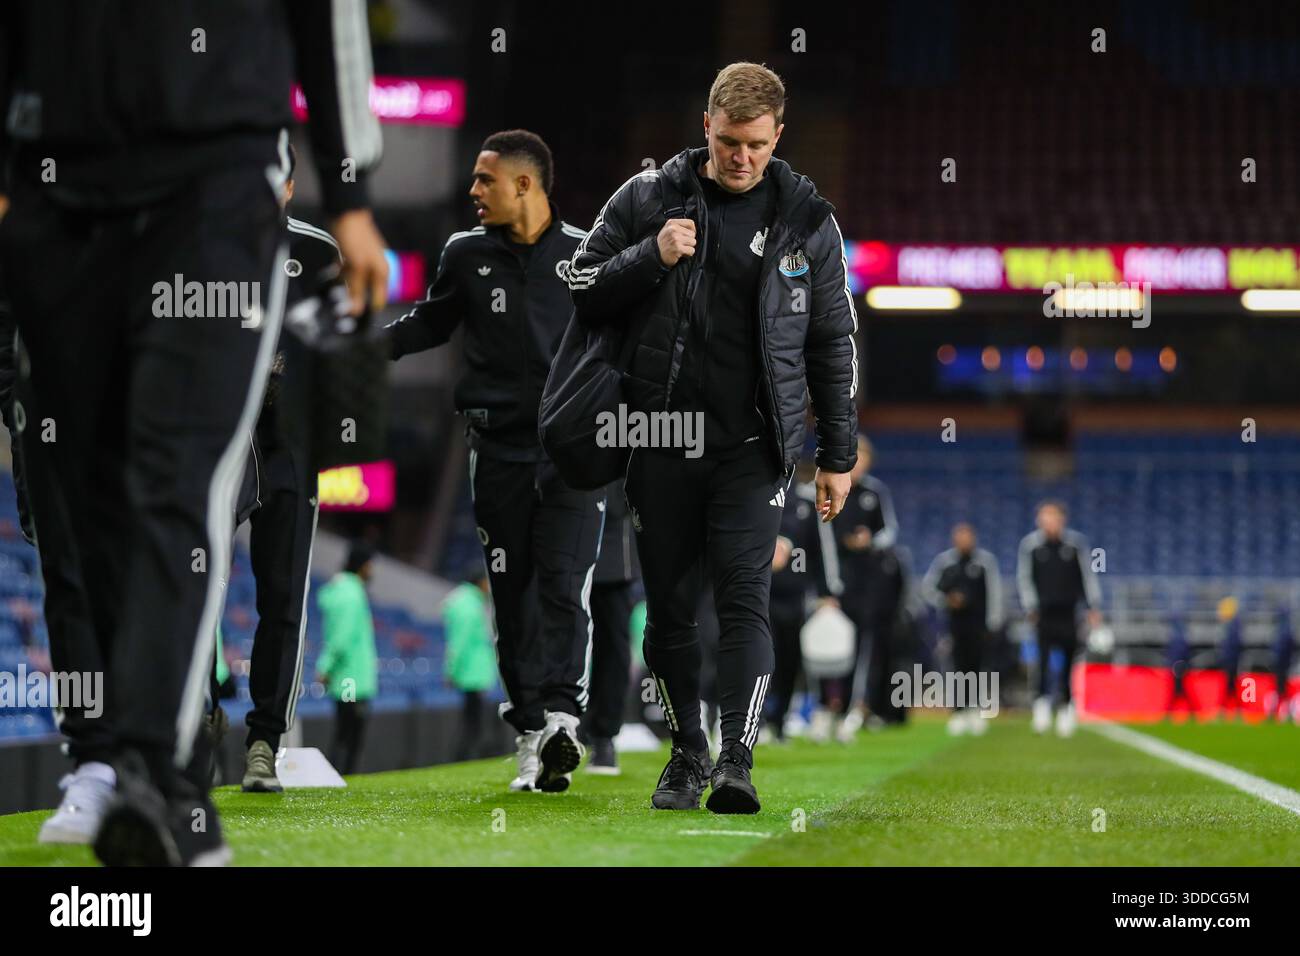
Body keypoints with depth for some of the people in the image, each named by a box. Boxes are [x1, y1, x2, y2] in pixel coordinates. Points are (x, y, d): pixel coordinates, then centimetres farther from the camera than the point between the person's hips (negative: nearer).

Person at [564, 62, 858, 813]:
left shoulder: (806, 219, 5)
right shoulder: (648, 197, 4)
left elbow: (835, 343, 11)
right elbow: (580, 289, 5)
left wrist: (838, 456, 9)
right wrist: (651, 257, -13)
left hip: (754, 447, -1)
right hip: (661, 441, 1)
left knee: (744, 597, -12)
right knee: (671, 607, 6)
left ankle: (737, 760, -18)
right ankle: (687, 755, 19)